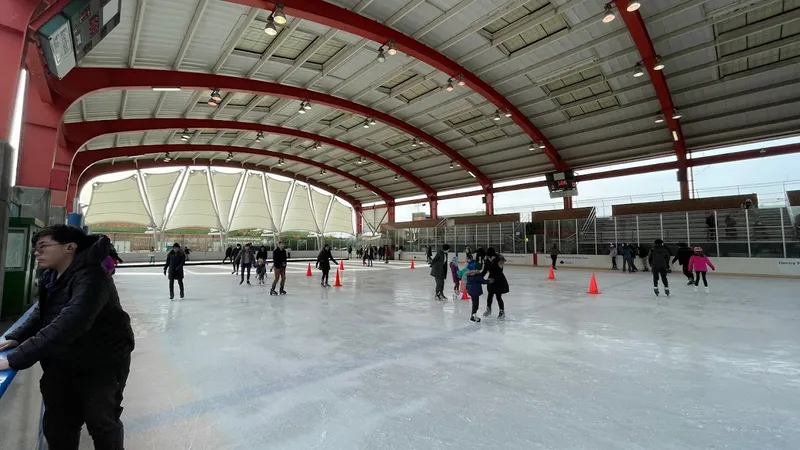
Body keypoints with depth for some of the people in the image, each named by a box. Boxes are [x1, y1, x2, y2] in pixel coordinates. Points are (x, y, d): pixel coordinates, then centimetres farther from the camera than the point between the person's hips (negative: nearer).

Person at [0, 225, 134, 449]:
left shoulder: (91, 277, -29)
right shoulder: (50, 277, 1)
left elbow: (68, 324, -37)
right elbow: (42, 312, 15)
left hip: (102, 364, -8)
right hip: (62, 364, 8)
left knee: (101, 424, 9)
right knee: (56, 425, 18)